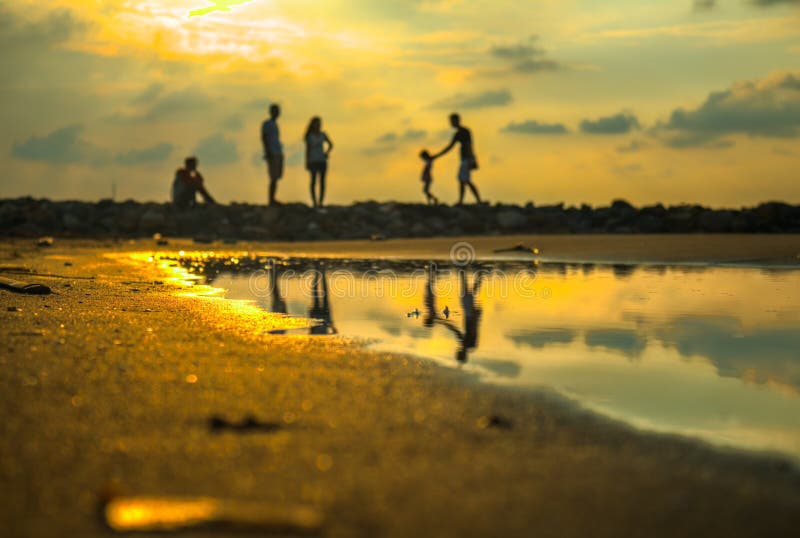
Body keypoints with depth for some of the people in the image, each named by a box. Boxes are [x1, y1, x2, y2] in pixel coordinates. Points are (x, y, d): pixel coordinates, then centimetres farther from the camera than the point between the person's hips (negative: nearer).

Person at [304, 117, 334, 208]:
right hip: (313, 161, -3)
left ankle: (320, 202, 0)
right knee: (314, 181, -10)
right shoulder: (309, 136, -3)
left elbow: (331, 145, 19)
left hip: (322, 161, 4)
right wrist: (307, 163, -6)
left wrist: (327, 153, 1)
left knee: (322, 182, -3)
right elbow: (307, 149, -2)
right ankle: (314, 202, -8)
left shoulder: (323, 135, 7)